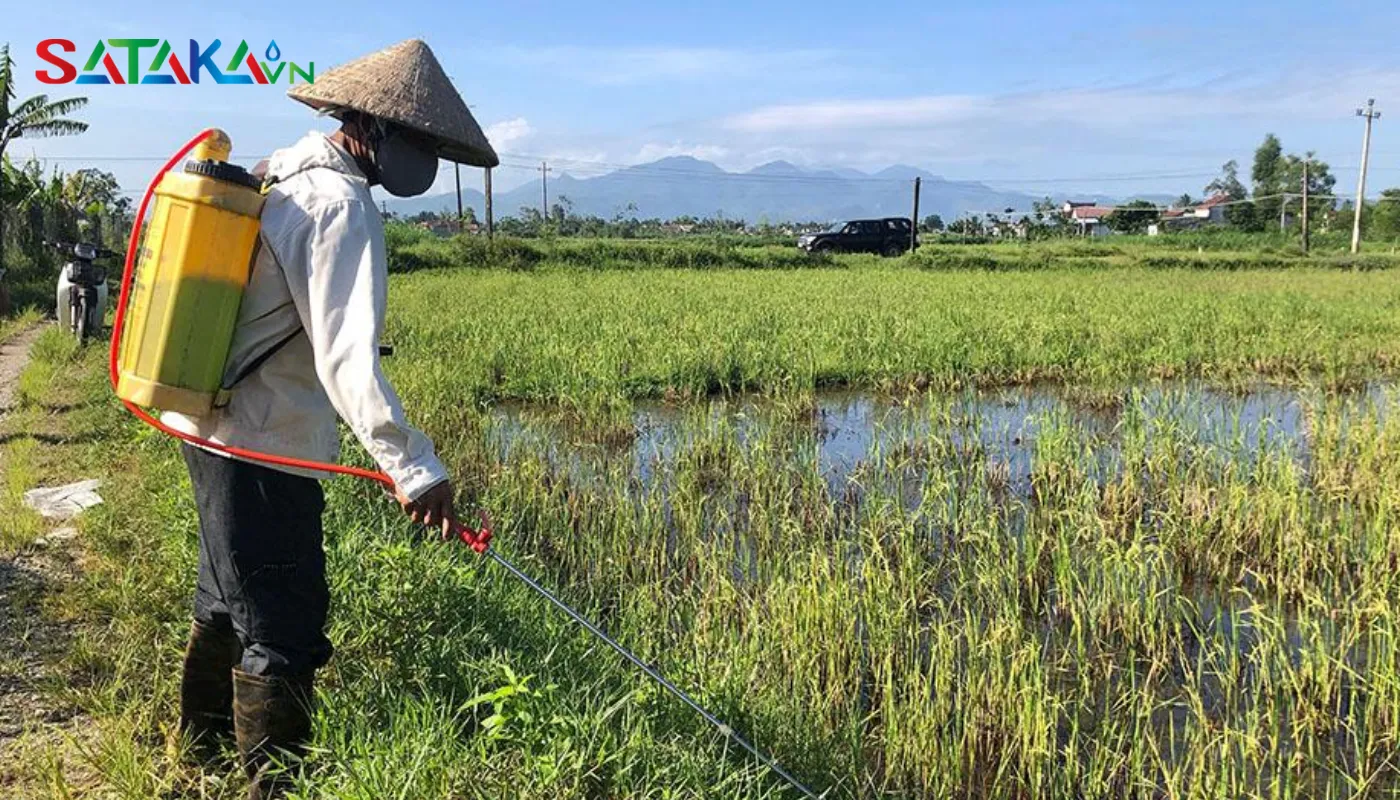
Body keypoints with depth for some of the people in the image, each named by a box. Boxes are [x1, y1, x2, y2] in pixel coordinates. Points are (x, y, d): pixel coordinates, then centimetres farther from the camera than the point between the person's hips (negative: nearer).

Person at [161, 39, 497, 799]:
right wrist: (413, 467, -36)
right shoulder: (341, 206, -20)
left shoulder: (281, 169, 9)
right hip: (265, 447, -10)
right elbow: (347, 359, -31)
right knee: (282, 629, -2)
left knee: (231, 591, 26)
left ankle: (205, 739, 46)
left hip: (209, 423, 10)